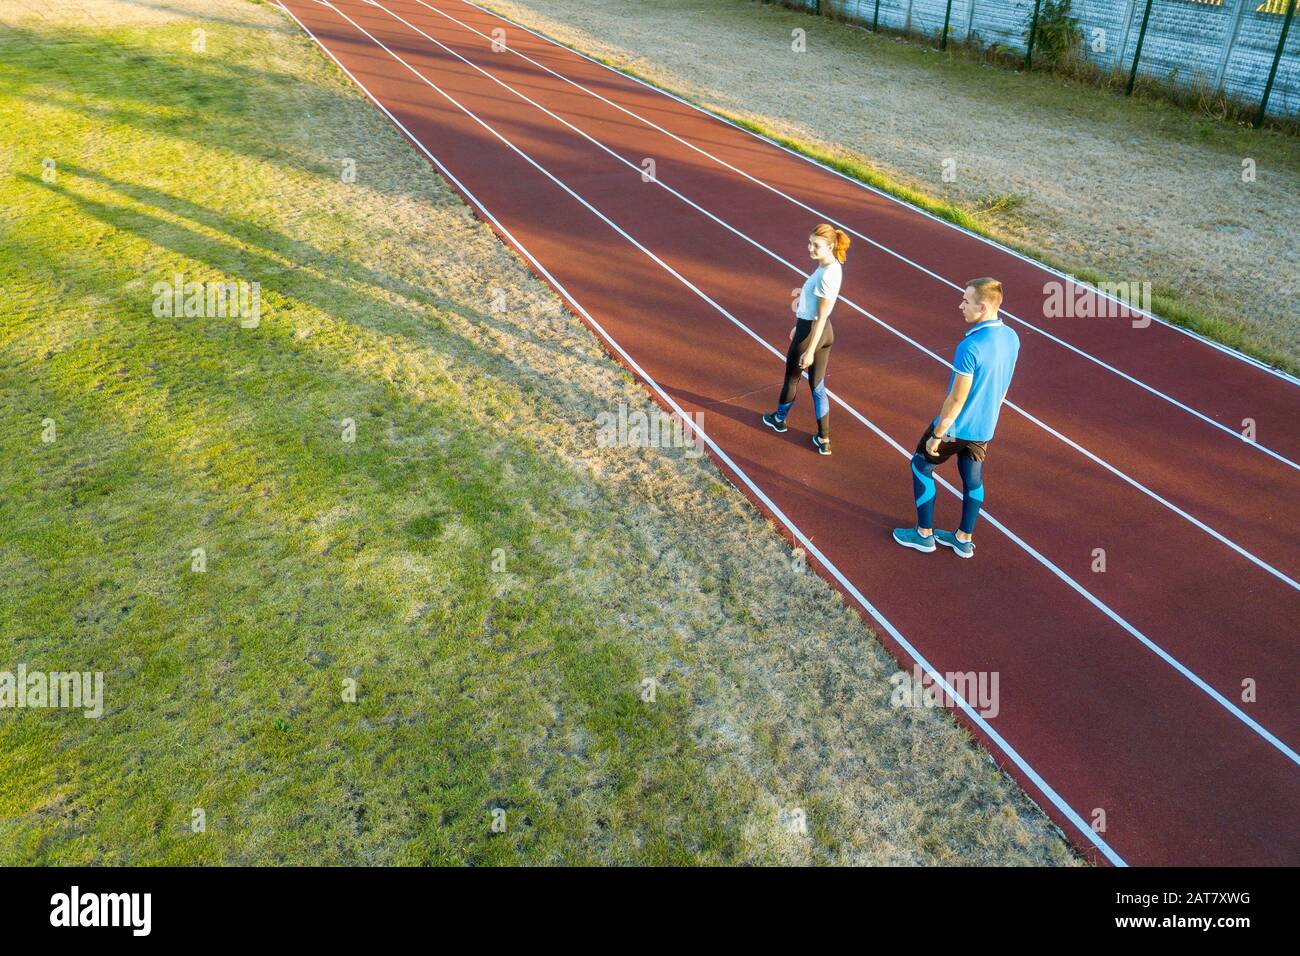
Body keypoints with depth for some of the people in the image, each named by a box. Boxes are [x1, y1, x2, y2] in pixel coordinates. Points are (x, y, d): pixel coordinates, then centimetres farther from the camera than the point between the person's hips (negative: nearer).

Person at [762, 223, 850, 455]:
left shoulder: (827, 275, -25)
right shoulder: (830, 267, 4)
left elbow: (822, 317, -24)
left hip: (811, 334, -9)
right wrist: (800, 326, 27)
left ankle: (779, 418, 42)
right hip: (824, 333, 9)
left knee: (792, 377, 17)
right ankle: (823, 439, 18)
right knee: (817, 385, 14)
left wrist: (809, 351, -22)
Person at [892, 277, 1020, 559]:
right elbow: (1002, 387, 9)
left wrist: (936, 435, -14)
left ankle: (924, 534, 22)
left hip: (956, 427, -7)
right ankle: (964, 539, 33)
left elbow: (956, 400, -24)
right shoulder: (1012, 338, -3)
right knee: (972, 479, 19)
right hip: (984, 428, 7)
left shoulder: (970, 347, -28)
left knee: (921, 466, 13)